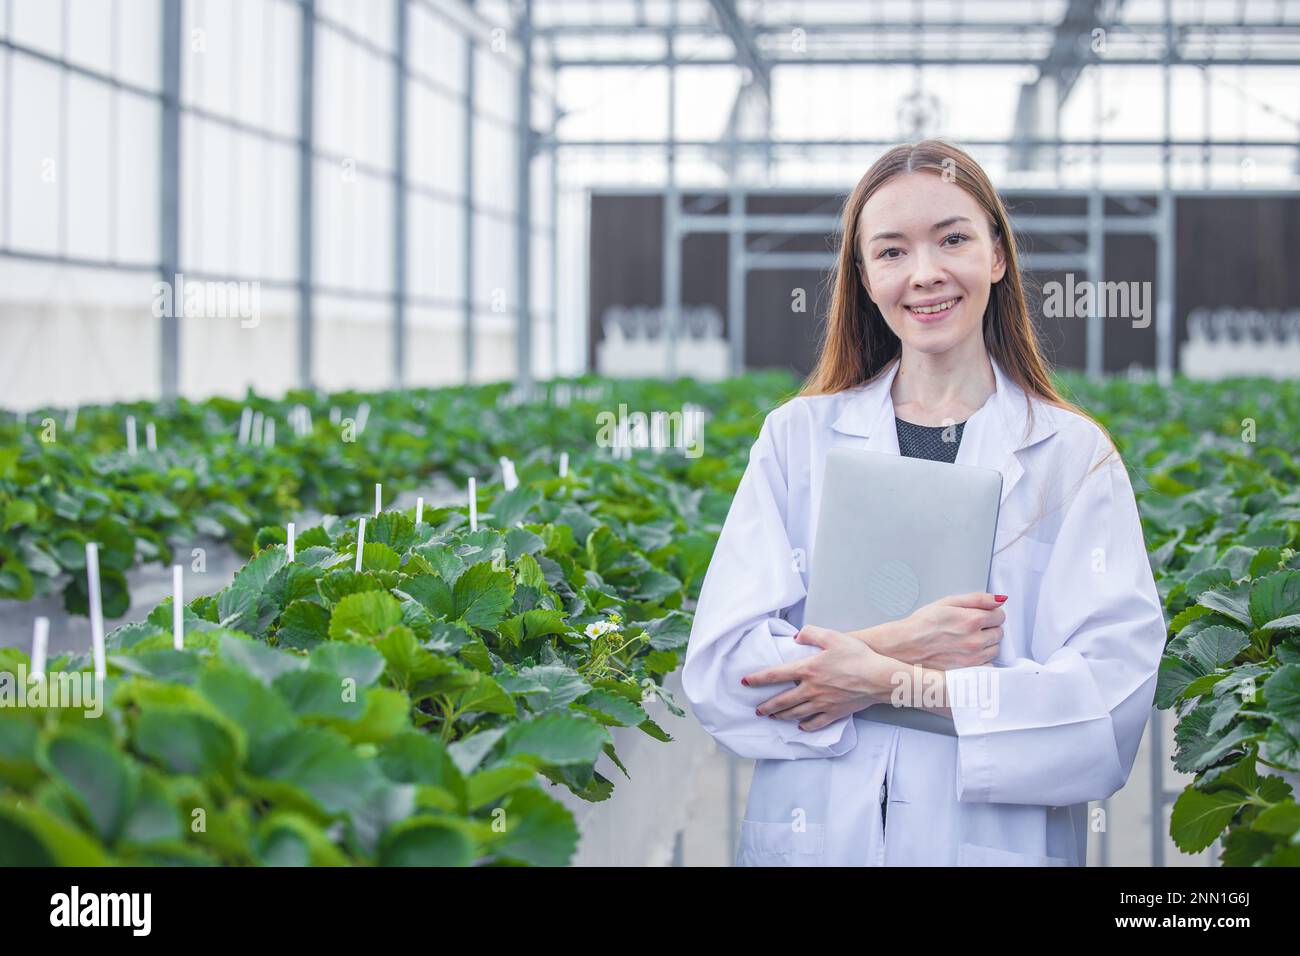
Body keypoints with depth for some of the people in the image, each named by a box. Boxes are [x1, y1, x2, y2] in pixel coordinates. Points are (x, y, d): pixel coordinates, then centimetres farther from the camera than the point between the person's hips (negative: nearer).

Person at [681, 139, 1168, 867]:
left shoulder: (1076, 457, -2)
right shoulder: (798, 437, 1)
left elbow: (1113, 703, -11)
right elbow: (717, 669, -6)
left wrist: (893, 682, -16)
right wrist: (900, 645, -17)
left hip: (1002, 841, -1)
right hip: (812, 835, 1)